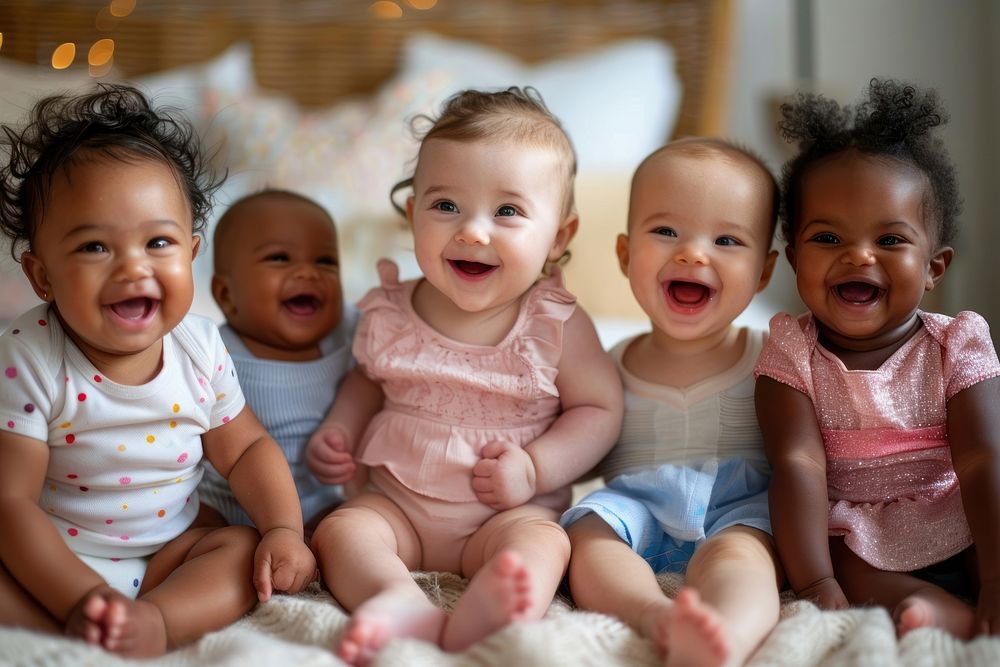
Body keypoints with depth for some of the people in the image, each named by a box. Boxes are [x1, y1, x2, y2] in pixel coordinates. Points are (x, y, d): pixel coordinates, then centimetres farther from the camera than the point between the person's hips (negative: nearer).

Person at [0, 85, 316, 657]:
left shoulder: (201, 348, -7)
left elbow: (246, 449, 6)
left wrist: (284, 529, -13)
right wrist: (81, 598, -34)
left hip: (164, 555, 4)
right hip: (52, 562, -4)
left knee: (246, 549, -18)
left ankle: (155, 621, -36)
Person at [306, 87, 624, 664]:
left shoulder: (558, 325, -9)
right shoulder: (387, 315, 0)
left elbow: (601, 409, -2)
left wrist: (535, 468, -15)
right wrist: (338, 430, 2)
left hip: (509, 513, -3)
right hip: (396, 504, 3)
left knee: (542, 543, -31)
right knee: (339, 531, -21)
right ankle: (403, 604, -48)